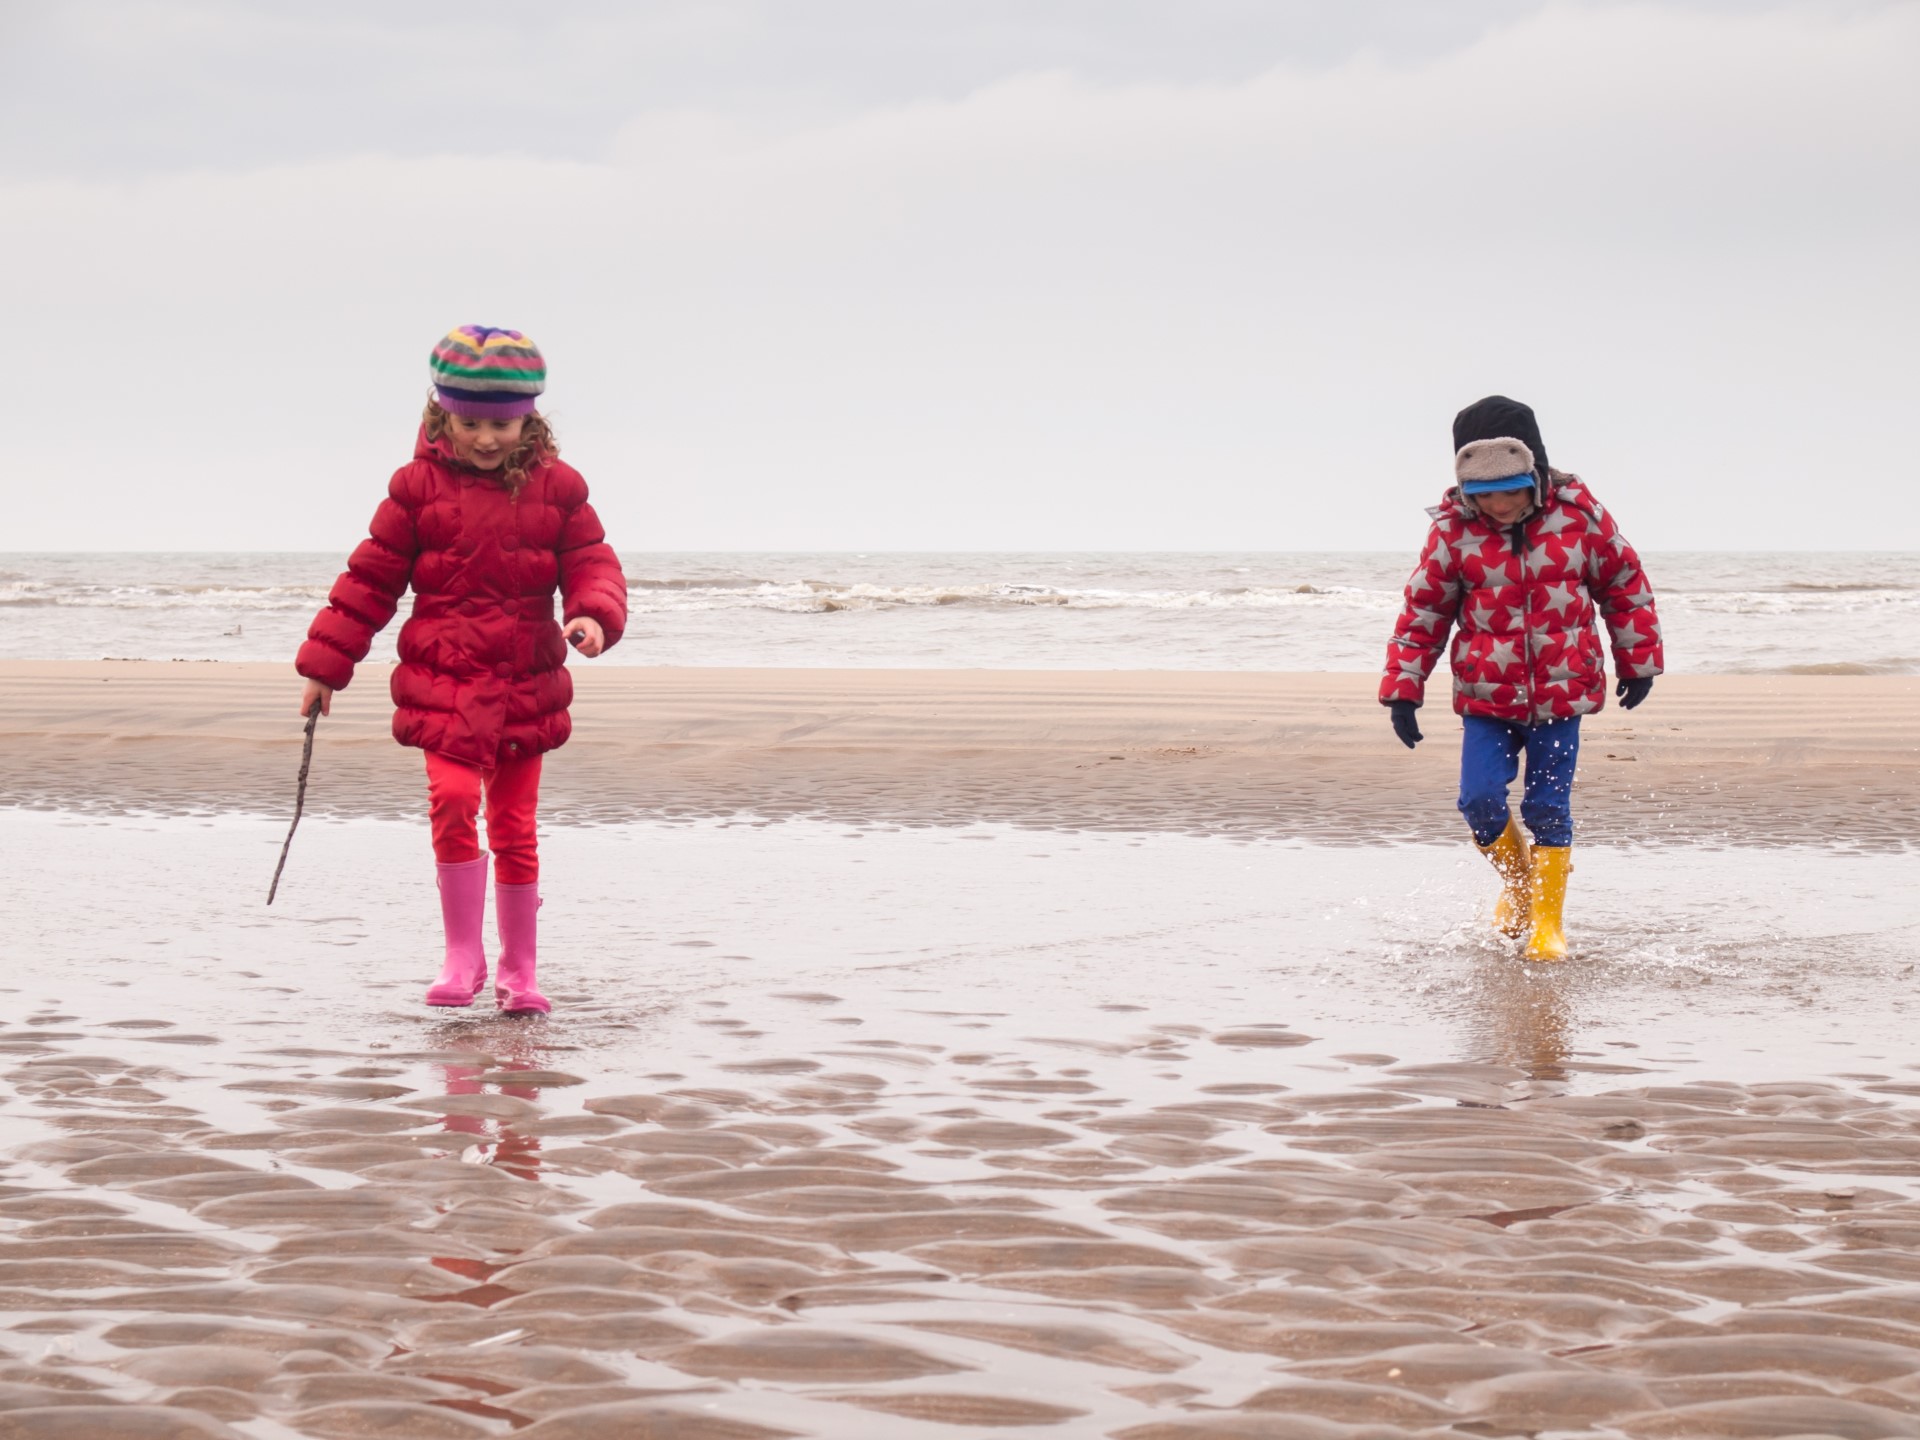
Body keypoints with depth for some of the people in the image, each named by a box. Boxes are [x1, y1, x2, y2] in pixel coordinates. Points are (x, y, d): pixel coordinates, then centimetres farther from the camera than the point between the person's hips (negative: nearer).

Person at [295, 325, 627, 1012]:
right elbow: (370, 578, 5)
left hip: (525, 685, 2)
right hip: (441, 680, -1)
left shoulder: (556, 488, 4)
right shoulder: (419, 487, 1)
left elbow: (592, 562, 5)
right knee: (453, 800, -21)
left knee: (515, 828, 6)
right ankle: (462, 956, -10)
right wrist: (326, 664, 5)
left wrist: (594, 614, -19)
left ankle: (518, 973, 18)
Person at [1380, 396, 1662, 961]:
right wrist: (1402, 690, -1)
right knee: (1480, 799, -11)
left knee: (1549, 808, -1)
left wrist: (1638, 661, 13)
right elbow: (1423, 610, 2)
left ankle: (1547, 920, 14)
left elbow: (1625, 583, 7)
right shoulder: (1455, 531, -7)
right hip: (1486, 700, 0)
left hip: (1561, 696, 0)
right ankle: (1518, 881, 19)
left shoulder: (1578, 514, -7)